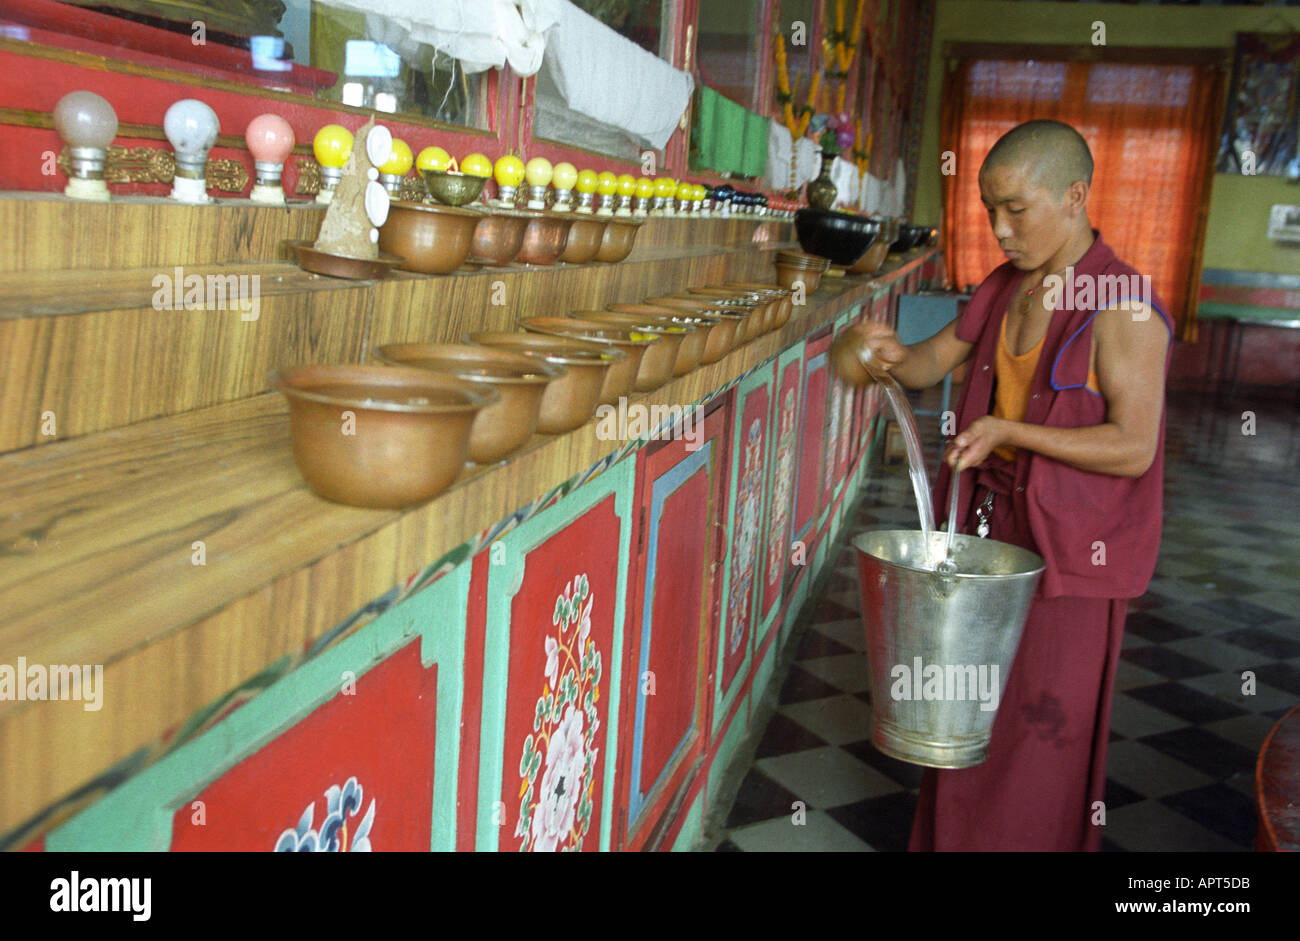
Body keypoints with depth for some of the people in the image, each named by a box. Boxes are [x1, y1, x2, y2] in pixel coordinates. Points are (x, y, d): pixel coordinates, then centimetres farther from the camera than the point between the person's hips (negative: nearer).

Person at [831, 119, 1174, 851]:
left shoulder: (1123, 308, -18)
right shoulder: (1005, 288, 6)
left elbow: (1133, 447, -20)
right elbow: (936, 362, 13)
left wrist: (1011, 431, -25)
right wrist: (893, 355, -9)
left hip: (1068, 550, -7)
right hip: (992, 529, 7)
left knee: (1043, 732, 4)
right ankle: (952, 838, 35)